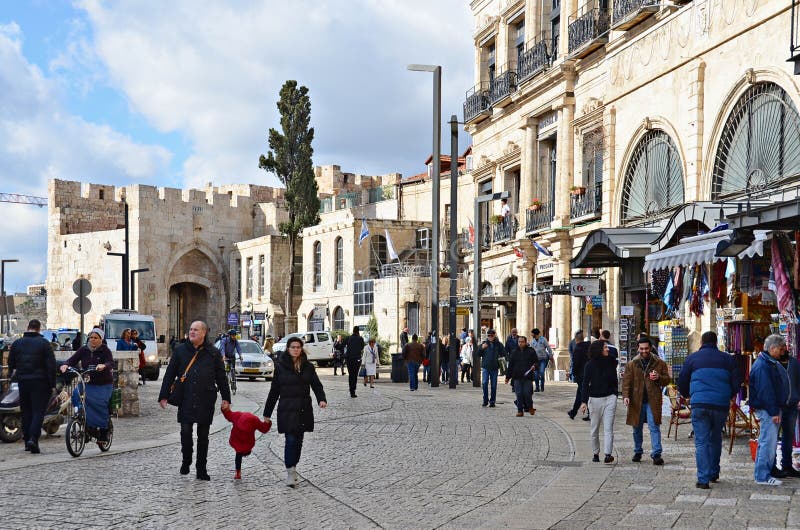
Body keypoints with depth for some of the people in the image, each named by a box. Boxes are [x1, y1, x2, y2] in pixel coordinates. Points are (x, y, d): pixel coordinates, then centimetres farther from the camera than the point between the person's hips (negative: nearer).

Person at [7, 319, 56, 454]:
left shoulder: (17, 343, 7)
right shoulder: (43, 343, -6)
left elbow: (11, 364, 11)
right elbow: (51, 365, -8)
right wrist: (52, 384, -5)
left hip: (22, 382, 4)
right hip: (40, 382, -4)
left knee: (26, 412, 13)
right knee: (38, 411, -3)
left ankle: (27, 441, 16)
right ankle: (33, 438, -19)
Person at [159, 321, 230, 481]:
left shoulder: (213, 353, 5)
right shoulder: (180, 351, 5)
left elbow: (221, 377, 8)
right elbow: (170, 374, 8)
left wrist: (225, 398, 4)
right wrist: (163, 396, 4)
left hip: (206, 401, 0)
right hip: (186, 400, 0)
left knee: (203, 436, 6)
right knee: (185, 432, -10)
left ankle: (201, 469, 15)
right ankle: (186, 461, 14)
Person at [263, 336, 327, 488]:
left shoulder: (308, 367, 6)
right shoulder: (280, 366, 1)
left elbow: (316, 385, 3)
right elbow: (274, 391, 5)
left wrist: (322, 399, -19)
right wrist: (267, 414, 6)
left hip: (303, 410, 3)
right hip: (287, 410, -3)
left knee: (298, 441, 9)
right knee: (291, 440, -11)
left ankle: (293, 468, 25)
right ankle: (290, 473, -5)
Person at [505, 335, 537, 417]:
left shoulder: (531, 351, 4)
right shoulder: (514, 353, 11)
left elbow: (536, 361, 8)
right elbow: (510, 366, 14)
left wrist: (534, 366, -15)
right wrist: (507, 377, 13)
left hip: (528, 377, -2)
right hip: (517, 377, 2)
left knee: (527, 394, -4)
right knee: (519, 394, 0)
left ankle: (530, 407, 21)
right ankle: (520, 411, 7)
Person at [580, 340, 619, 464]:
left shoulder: (611, 363, 5)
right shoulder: (590, 365, -3)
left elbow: (614, 381, 14)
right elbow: (586, 383, -3)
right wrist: (584, 401, -9)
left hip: (610, 398, 1)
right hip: (595, 399, -1)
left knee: (608, 428, -9)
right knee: (595, 429, 8)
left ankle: (608, 454, -16)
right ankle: (595, 454, 19)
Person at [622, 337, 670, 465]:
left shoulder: (659, 363, 5)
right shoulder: (631, 364, 7)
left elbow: (667, 380, 9)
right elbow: (626, 381, 3)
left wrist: (659, 378, -13)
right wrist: (625, 396, -11)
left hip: (653, 401, -2)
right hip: (636, 401, 2)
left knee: (654, 427, -8)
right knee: (637, 428, 12)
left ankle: (656, 454, -8)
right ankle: (637, 452, 26)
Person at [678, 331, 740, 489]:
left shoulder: (692, 358, 7)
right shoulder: (727, 359, 10)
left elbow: (682, 383, 10)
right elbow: (735, 384, 11)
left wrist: (688, 396, 30)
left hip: (700, 405, -2)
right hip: (721, 405, 2)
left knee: (701, 442, -1)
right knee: (716, 439, 20)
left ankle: (703, 479, -8)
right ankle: (714, 473, 27)